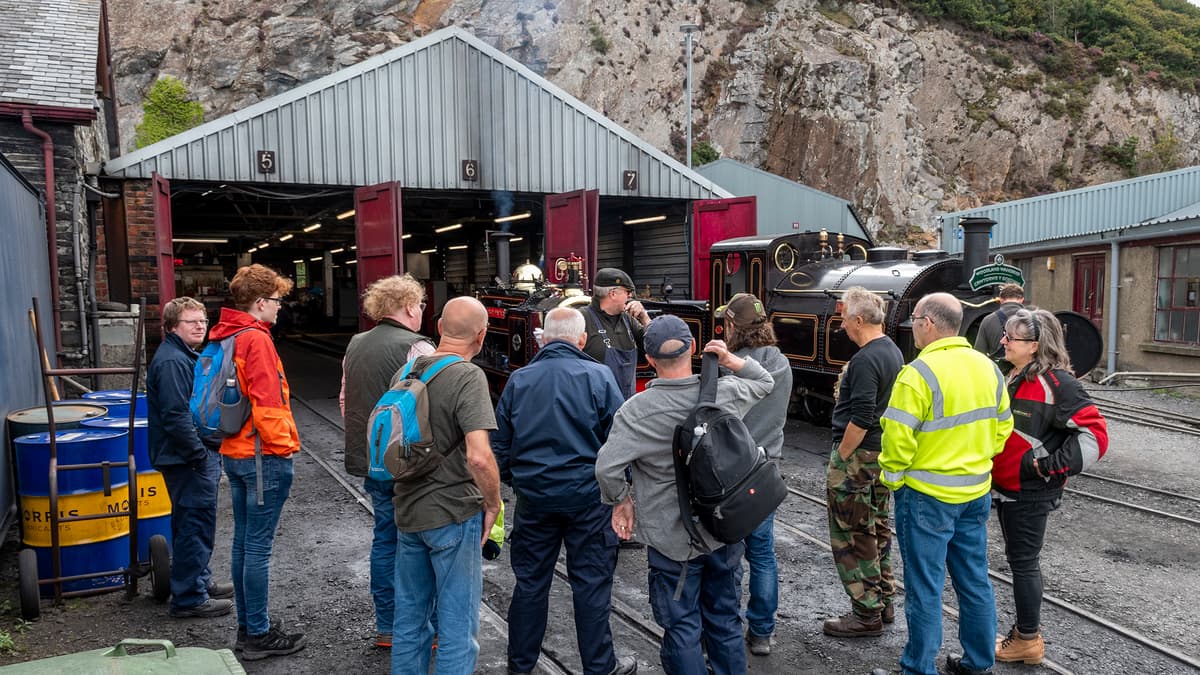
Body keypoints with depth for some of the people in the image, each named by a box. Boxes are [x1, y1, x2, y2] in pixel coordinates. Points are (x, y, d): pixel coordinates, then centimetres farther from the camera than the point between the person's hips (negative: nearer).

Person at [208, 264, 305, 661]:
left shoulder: (222, 336, 12)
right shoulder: (255, 339, -17)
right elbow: (267, 402, -22)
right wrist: (284, 446, -13)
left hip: (234, 452, 10)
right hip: (263, 455, -10)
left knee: (243, 542, 16)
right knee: (258, 547, -2)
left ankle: (247, 625, 27)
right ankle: (259, 635, 6)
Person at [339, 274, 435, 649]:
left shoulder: (356, 345, 10)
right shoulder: (417, 348, -16)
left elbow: (345, 401, 18)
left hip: (371, 462, 8)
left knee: (385, 539, 16)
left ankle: (386, 627, 24)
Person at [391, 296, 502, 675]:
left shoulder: (409, 370, 5)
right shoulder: (468, 376, -18)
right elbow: (478, 456, -28)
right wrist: (492, 503, -12)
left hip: (407, 511, 7)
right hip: (453, 515, -7)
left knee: (409, 619, 19)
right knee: (457, 626, 5)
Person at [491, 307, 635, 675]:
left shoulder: (519, 379, 2)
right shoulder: (598, 376, -8)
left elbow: (499, 442, 9)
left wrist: (512, 480, 22)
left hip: (533, 496, 3)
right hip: (587, 495, -3)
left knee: (530, 582, 14)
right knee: (591, 583, 8)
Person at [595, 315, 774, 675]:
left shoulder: (637, 410, -21)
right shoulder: (726, 393, -9)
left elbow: (607, 467, -26)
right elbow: (765, 382, 11)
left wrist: (620, 501, -7)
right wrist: (733, 361, -6)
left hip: (673, 540, -4)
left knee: (683, 628, 11)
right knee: (725, 619, 21)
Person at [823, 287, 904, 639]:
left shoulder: (865, 360, -22)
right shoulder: (893, 351, 8)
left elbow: (860, 418, -26)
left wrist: (841, 457, -16)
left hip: (858, 455, -10)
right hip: (883, 452, 10)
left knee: (850, 537, 0)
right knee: (877, 530, 19)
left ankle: (866, 614, 7)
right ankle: (884, 602, 30)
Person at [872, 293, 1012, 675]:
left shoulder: (920, 373, -20)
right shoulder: (987, 367, 4)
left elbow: (898, 438, -20)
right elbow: (1002, 428, 12)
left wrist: (891, 478, -5)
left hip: (927, 497, -7)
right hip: (976, 492, 7)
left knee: (925, 587, 3)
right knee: (974, 580, 17)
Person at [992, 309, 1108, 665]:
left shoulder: (1056, 383, -19)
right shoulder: (1015, 376, 8)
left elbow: (1094, 432, -22)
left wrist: (1050, 466, -21)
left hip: (1032, 492, -9)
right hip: (1007, 487, 9)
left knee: (1023, 561, 1)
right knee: (1021, 559, 18)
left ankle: (1028, 640, 15)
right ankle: (1027, 626, 33)